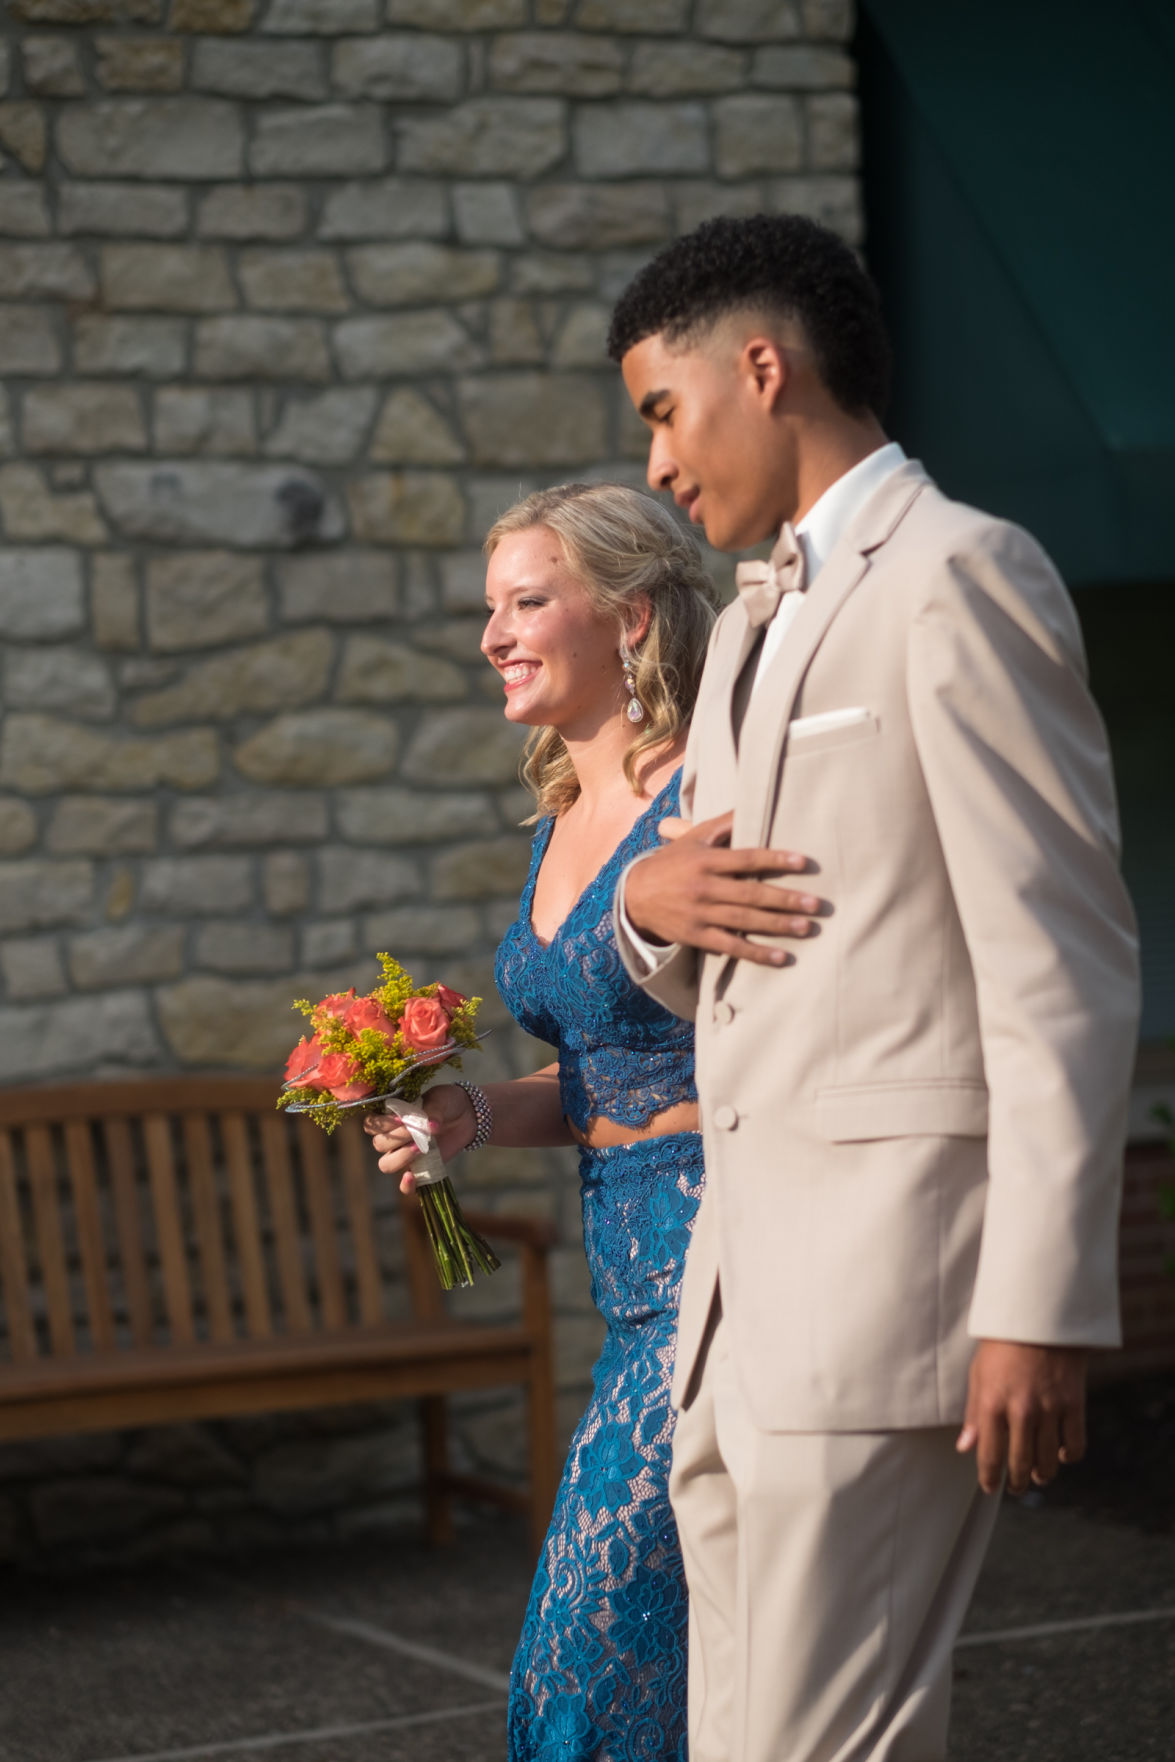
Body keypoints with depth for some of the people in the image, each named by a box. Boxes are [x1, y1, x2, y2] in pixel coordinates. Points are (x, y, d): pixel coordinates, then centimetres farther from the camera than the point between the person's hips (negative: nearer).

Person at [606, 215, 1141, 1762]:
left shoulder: (959, 577, -6)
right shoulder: (752, 625, 22)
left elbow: (1064, 974, -13)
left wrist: (1040, 1309, -18)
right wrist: (648, 908, 3)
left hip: (894, 1270, -9)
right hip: (743, 1287, 9)